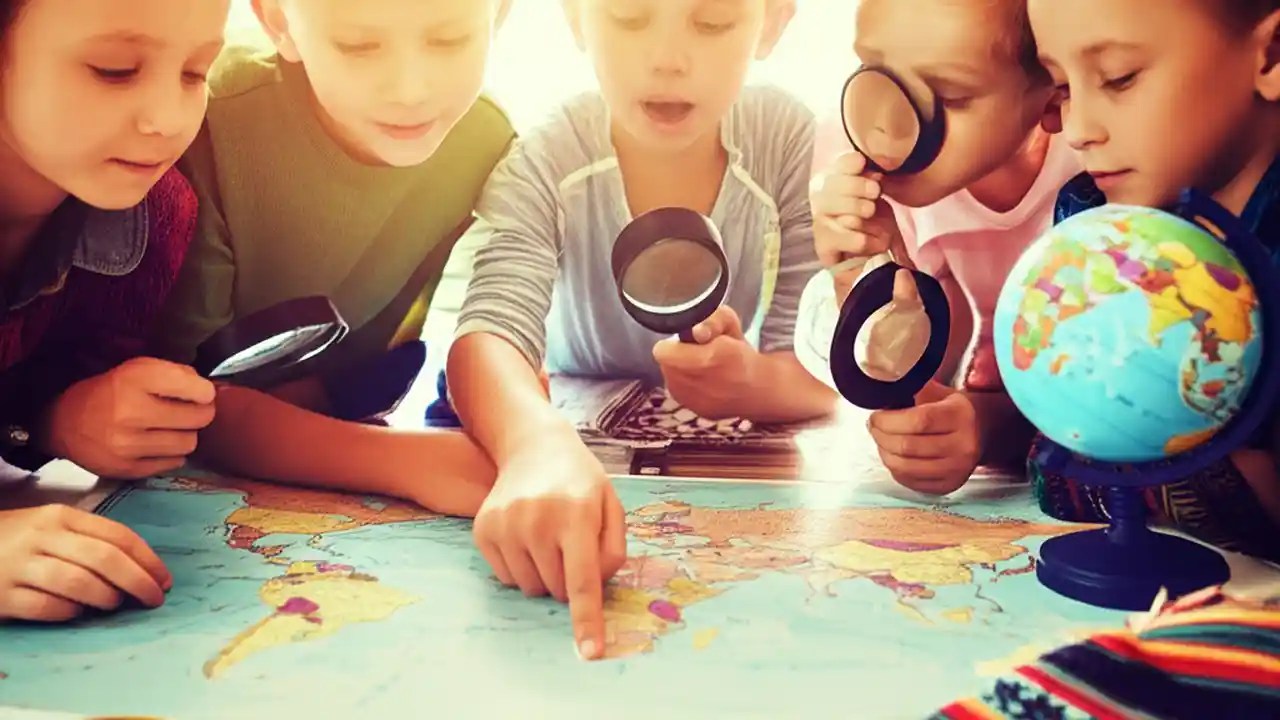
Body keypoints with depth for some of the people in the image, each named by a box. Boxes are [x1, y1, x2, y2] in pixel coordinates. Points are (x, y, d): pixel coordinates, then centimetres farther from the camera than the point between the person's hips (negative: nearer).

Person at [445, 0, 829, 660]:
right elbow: (490, 332, -38)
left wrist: (755, 383, -43)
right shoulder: (542, 162, -21)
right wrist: (540, 447, -60)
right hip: (581, 449, -1)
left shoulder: (794, 144, -18)